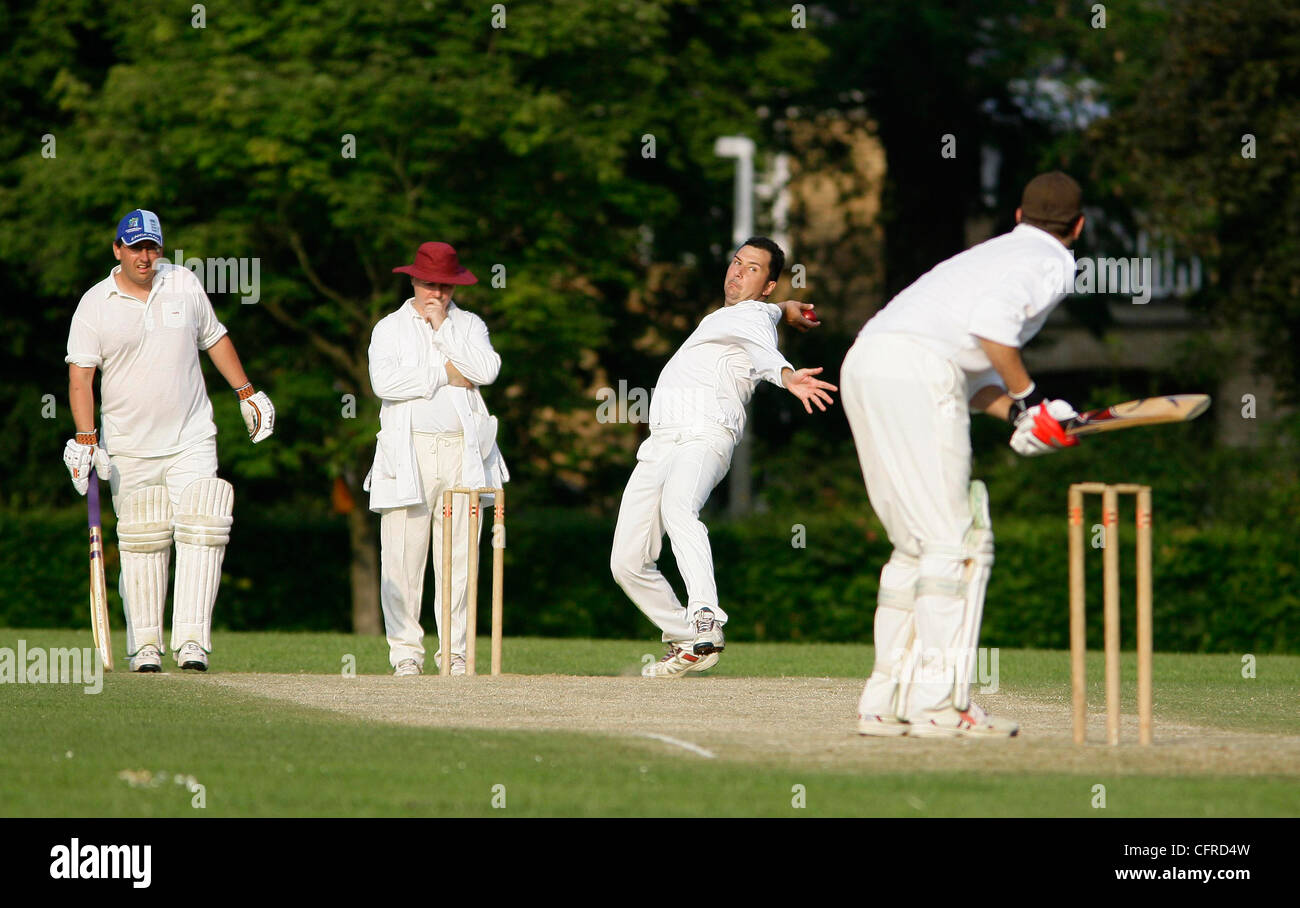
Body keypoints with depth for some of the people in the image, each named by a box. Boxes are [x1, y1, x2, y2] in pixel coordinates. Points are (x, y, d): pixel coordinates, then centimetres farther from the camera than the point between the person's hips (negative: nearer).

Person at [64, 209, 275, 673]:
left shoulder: (184, 284, 5)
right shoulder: (94, 305, -2)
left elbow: (214, 338, 19)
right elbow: (80, 375, -6)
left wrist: (246, 392, 20)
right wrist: (85, 438, -17)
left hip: (192, 442, 1)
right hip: (129, 449, -1)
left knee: (201, 533, -12)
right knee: (141, 544, 1)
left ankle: (191, 640, -15)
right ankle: (145, 645, 9)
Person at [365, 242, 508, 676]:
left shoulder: (469, 326, 15)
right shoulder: (390, 328, 10)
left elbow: (487, 370, -5)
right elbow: (385, 382, -9)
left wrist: (441, 329, -4)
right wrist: (446, 374, -5)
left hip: (463, 454, 1)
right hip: (407, 453, -1)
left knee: (459, 558, -1)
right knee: (403, 558, -4)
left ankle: (456, 651, 4)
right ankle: (406, 651, 2)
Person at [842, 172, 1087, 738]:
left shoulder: (994, 253, 33)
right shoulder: (1050, 263, 6)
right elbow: (991, 323, -14)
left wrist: (1022, 414, 13)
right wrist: (1028, 400, -5)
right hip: (915, 369, -9)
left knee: (917, 544, 15)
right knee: (956, 543, -7)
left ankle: (884, 701, 12)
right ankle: (938, 705, -13)